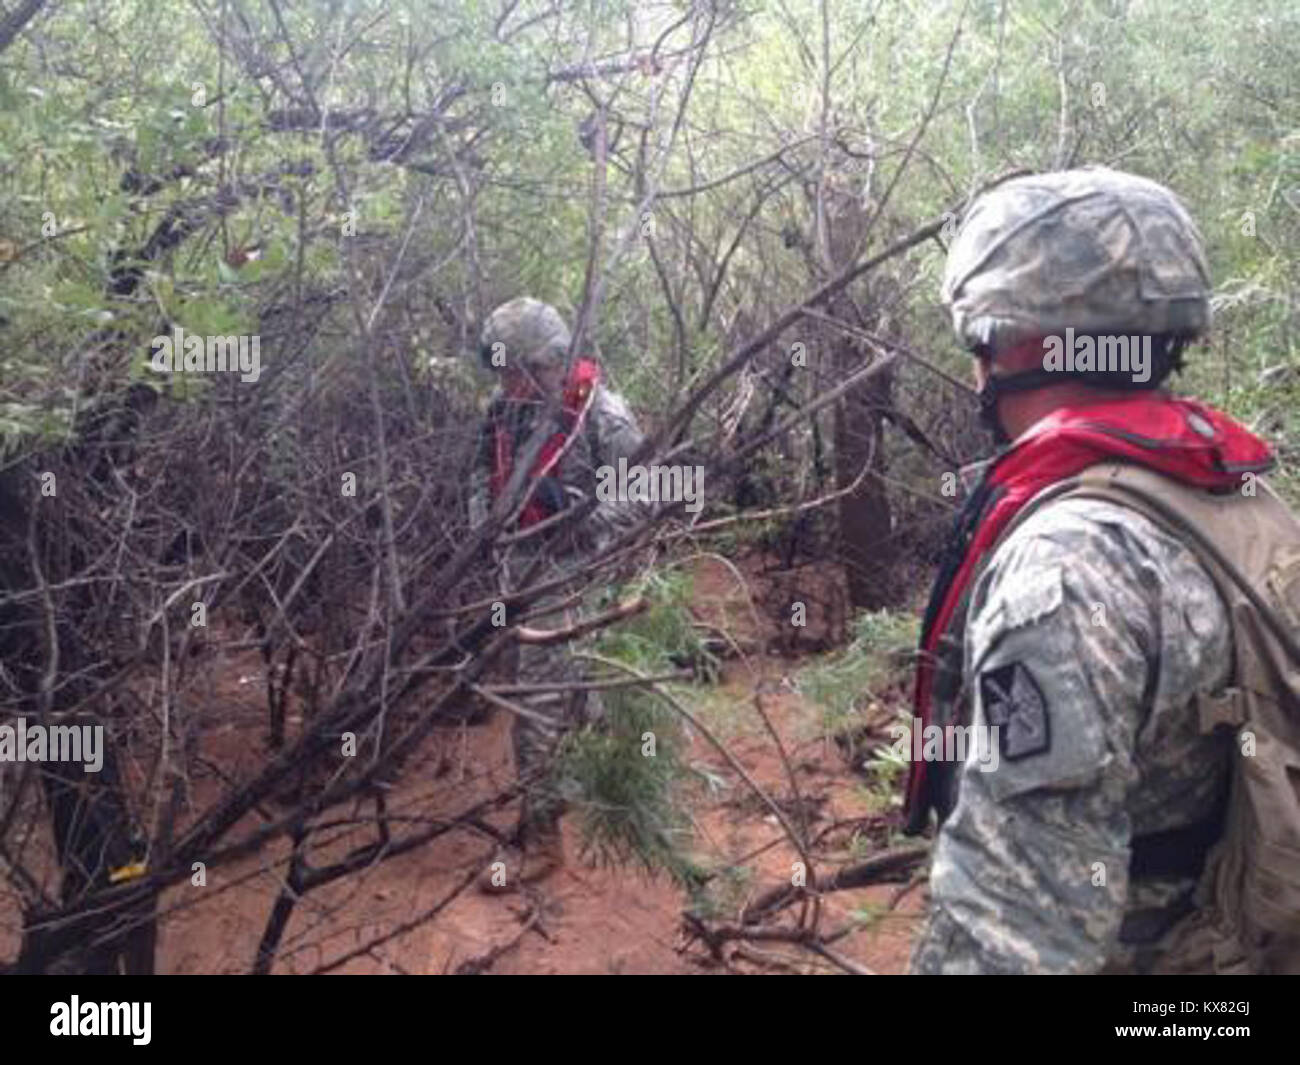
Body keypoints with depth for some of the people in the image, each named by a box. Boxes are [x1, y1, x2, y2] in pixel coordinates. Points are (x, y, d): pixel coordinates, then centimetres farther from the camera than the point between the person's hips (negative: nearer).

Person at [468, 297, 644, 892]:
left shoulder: (602, 416, -16)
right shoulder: (504, 409, 5)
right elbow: (483, 476, 19)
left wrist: (570, 504, -24)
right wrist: (485, 525, 4)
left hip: (565, 578, -7)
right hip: (516, 569, 7)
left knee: (539, 704, -6)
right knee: (571, 689, 21)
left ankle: (539, 838, 4)